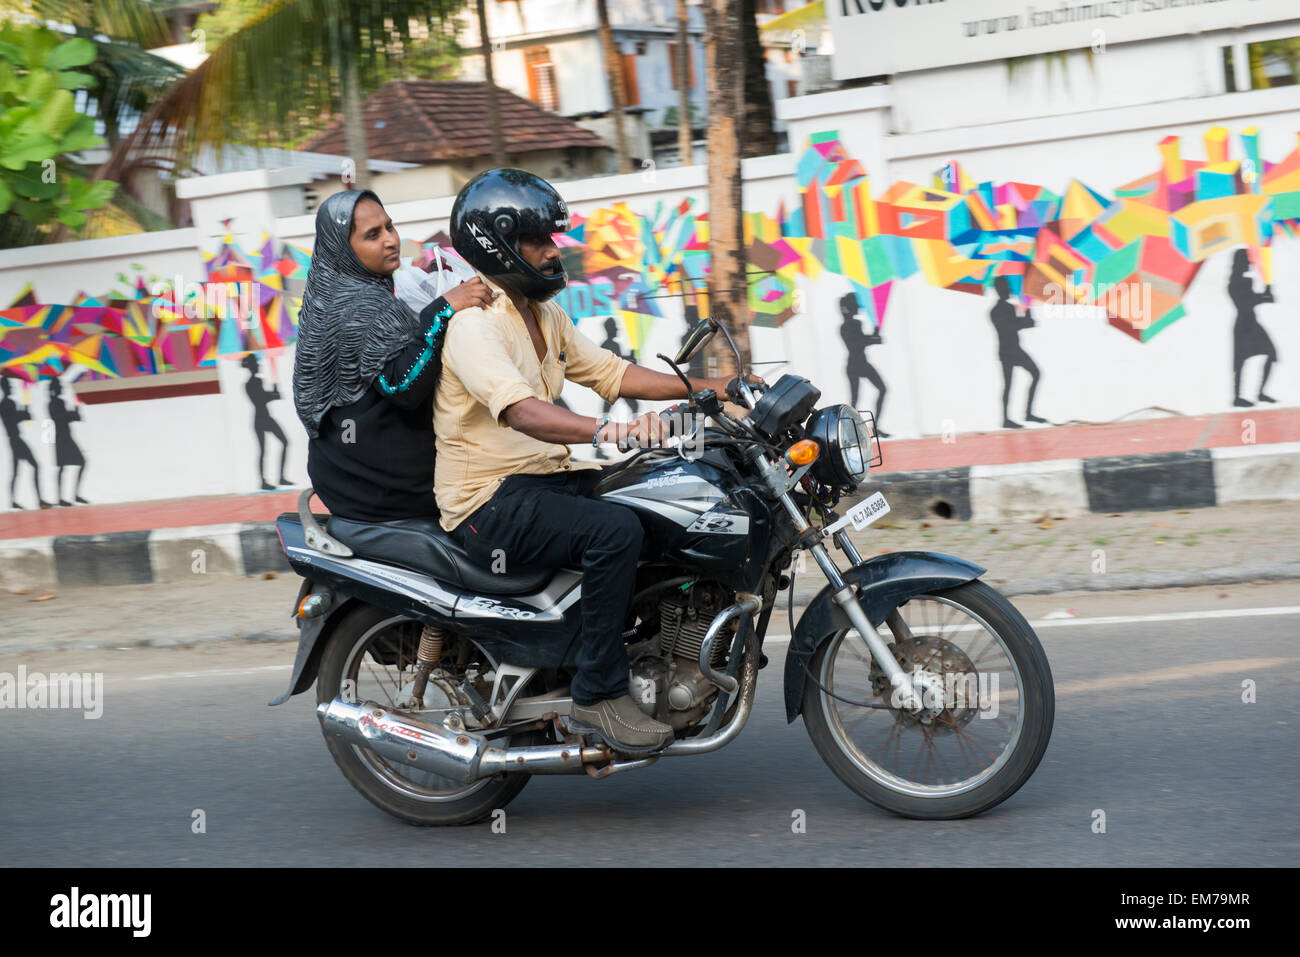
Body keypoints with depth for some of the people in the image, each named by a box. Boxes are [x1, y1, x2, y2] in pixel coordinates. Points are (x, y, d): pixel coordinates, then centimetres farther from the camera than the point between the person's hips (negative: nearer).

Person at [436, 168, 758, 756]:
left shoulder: (544, 315, 15)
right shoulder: (473, 325, -17)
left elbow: (609, 373, 17)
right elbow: (520, 410, -34)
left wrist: (707, 388, 8)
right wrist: (605, 431, -50)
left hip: (551, 479, 9)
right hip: (493, 503, -9)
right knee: (616, 530, -31)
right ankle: (597, 697, -23)